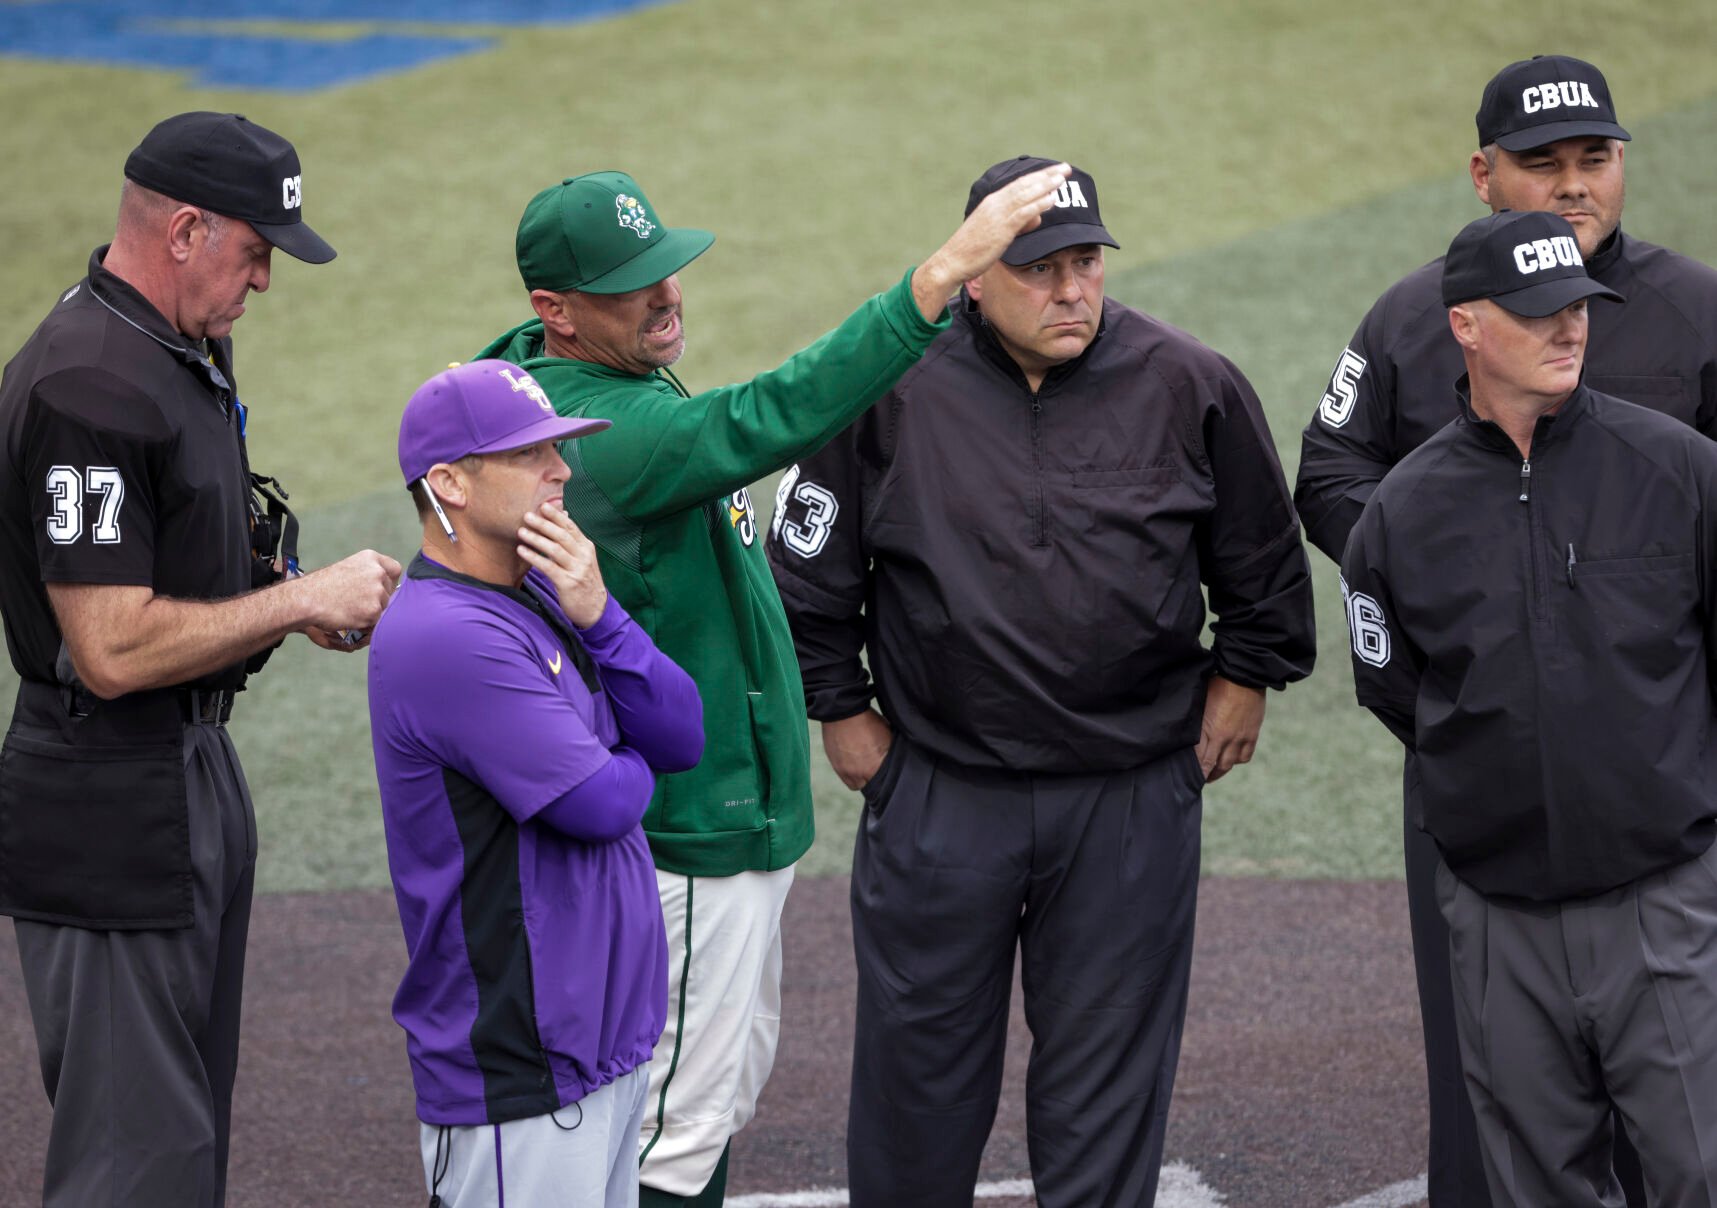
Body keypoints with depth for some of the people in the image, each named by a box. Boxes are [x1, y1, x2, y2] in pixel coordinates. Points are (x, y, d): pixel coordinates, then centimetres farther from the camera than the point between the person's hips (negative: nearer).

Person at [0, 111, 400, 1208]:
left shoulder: (185, 353, 12)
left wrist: (306, 603, 7)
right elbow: (114, 651, -25)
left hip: (195, 772, 11)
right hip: (113, 815, -11)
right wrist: (300, 598, -16)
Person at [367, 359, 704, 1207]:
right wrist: (628, 763, 3)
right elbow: (602, 803, -20)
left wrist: (595, 618, -9)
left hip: (605, 1039, 9)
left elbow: (681, 739, 5)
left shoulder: (540, 597, 12)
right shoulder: (448, 635, -19)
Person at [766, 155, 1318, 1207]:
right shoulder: (892, 387, -6)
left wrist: (1245, 678, 15)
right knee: (920, 1059, 8)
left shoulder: (1188, 386, -2)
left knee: (1106, 1078, 7)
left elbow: (1266, 559, 13)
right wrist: (839, 706, 8)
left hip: (1133, 799, 0)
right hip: (937, 794, 0)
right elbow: (810, 567, 6)